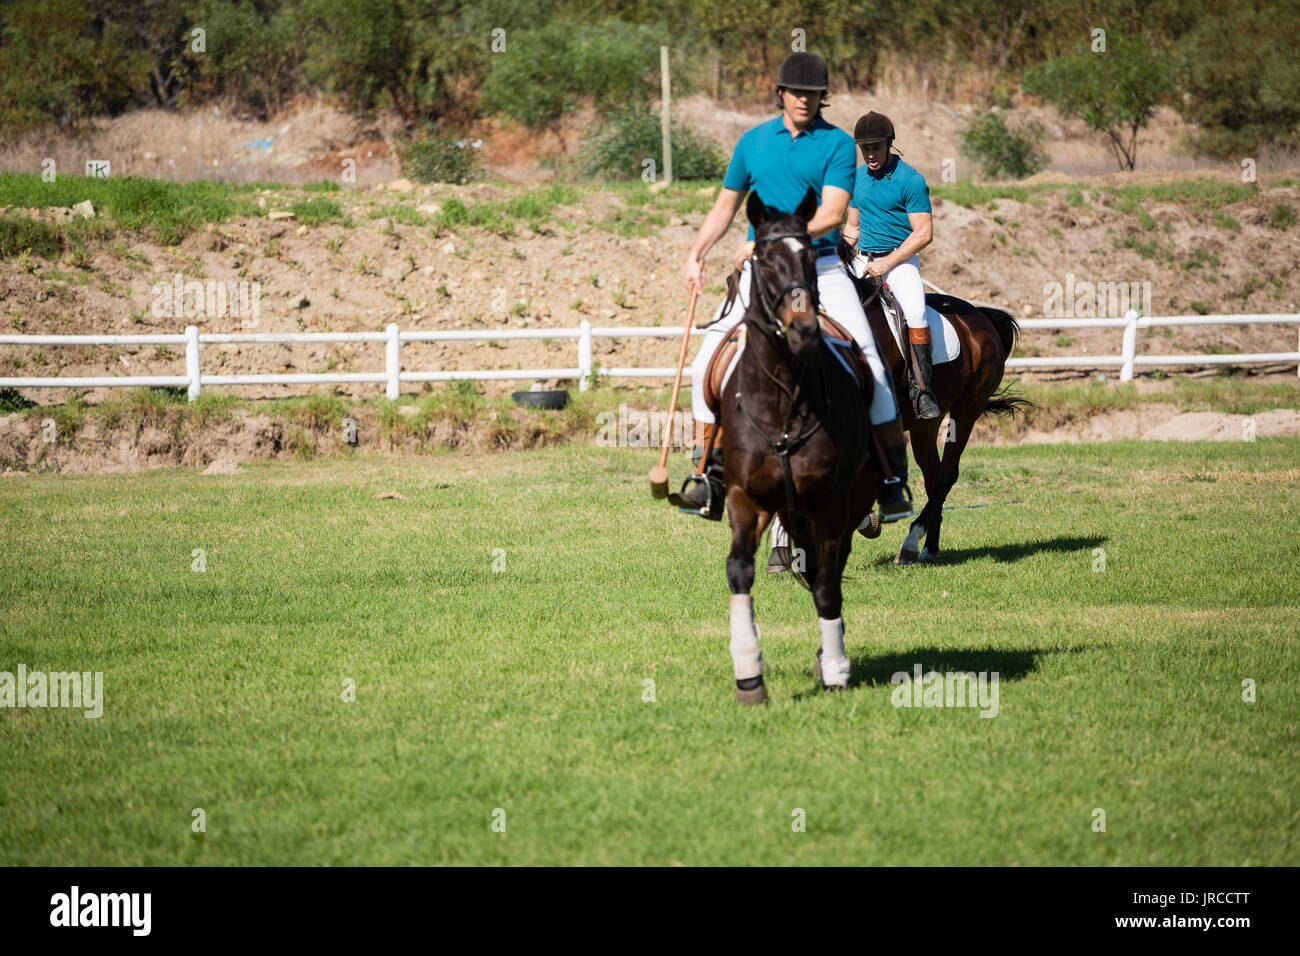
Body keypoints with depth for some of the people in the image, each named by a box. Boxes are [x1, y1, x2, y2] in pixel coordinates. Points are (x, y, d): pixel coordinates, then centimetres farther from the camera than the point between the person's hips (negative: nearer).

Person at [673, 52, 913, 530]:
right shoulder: (753, 142, 10)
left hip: (820, 267, -3)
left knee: (870, 361, -14)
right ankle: (711, 478, 1)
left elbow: (831, 213, -13)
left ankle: (893, 478, -4)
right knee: (707, 365, -7)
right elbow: (725, 206, 18)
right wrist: (696, 254, 3)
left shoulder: (837, 144, -2)